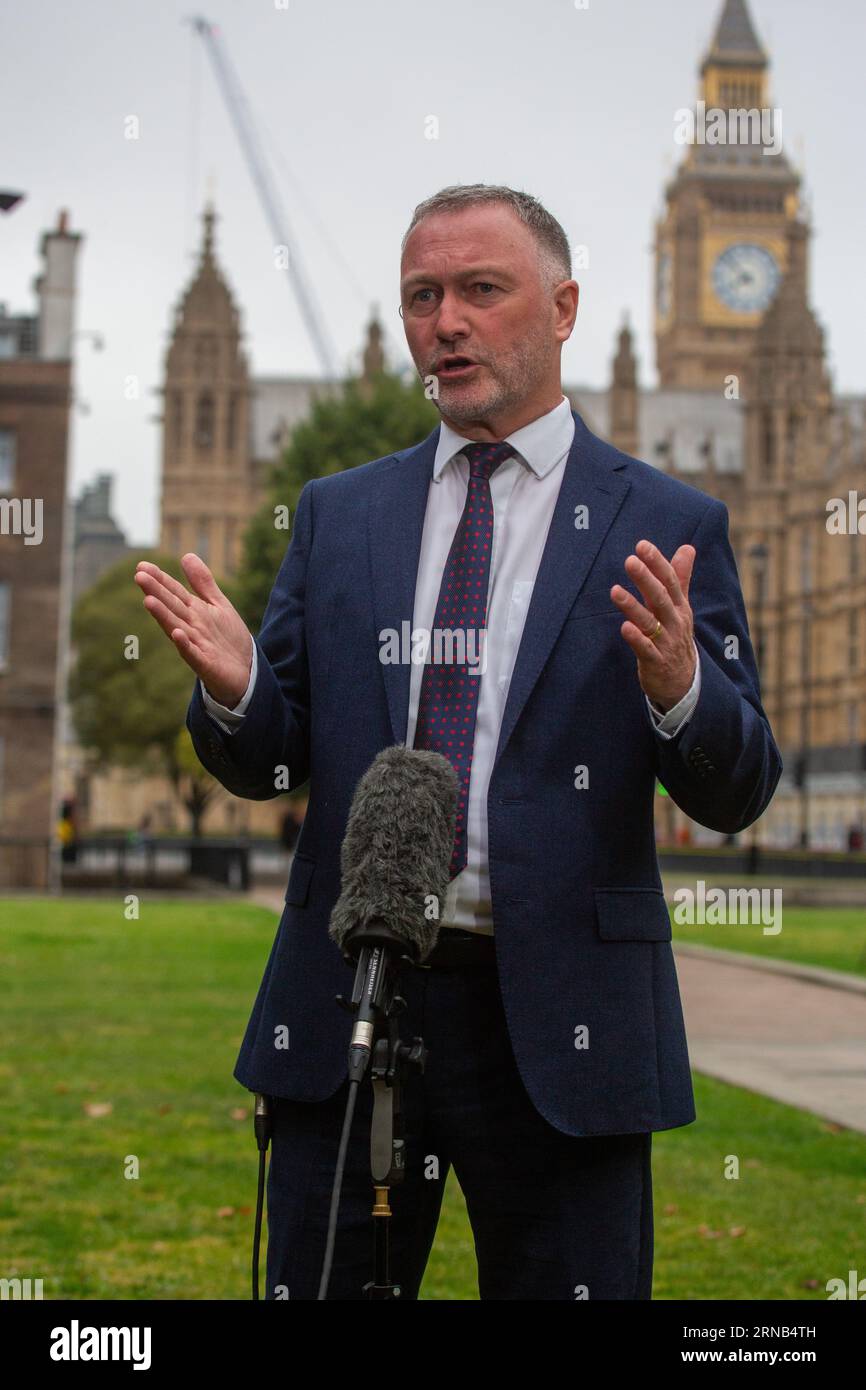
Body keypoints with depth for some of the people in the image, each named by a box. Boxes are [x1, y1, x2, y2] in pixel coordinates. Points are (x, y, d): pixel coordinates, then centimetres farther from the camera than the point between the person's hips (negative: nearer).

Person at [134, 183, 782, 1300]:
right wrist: (233, 688, -13)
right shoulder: (336, 514, 11)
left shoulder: (667, 527, 2)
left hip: (558, 1021, -2)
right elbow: (264, 763, 10)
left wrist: (678, 688, -22)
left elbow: (736, 795, -1)